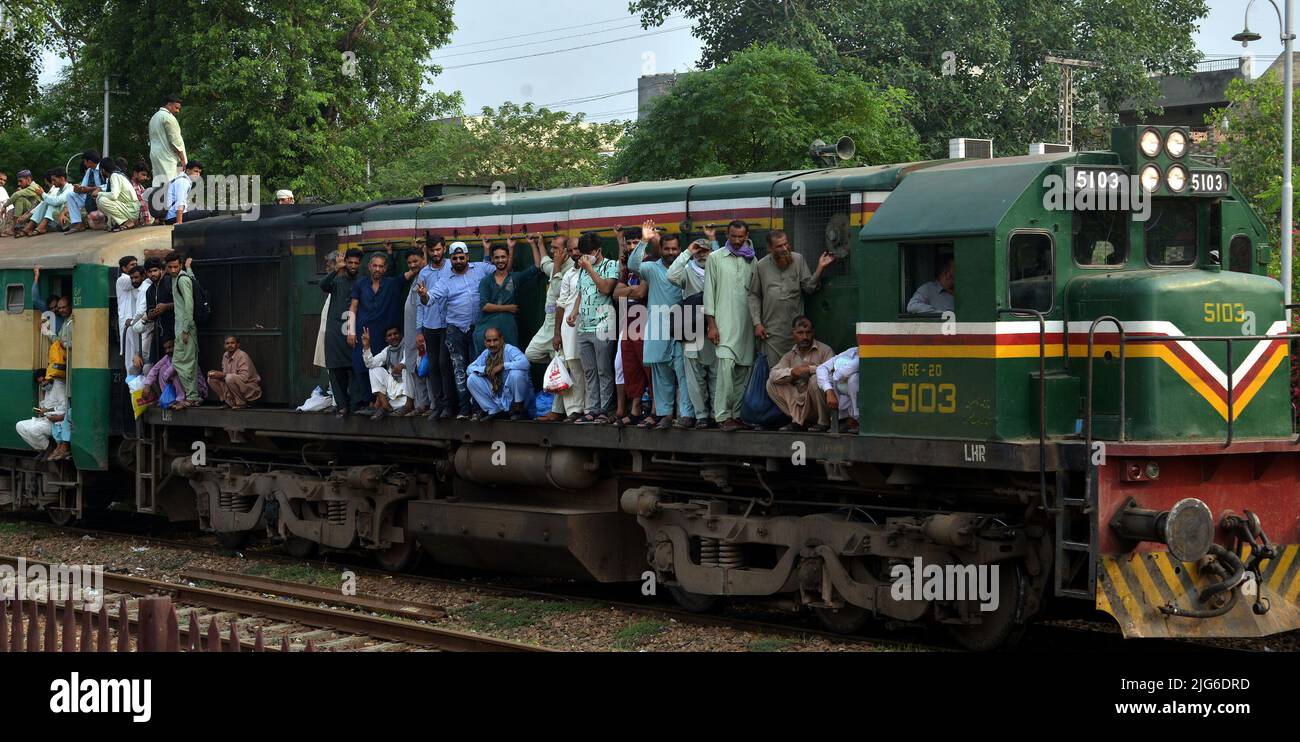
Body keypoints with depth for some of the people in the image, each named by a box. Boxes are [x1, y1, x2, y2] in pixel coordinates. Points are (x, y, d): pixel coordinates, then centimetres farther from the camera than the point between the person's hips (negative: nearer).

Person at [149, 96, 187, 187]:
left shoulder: (154, 118, 21)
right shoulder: (168, 117, -8)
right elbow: (175, 139, -13)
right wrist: (182, 158, -9)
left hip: (154, 155, 9)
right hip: (167, 156, -9)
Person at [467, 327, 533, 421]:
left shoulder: (510, 350, -15)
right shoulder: (486, 353, 3)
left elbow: (525, 363, -32)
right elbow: (470, 368, 6)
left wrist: (503, 366, -29)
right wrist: (485, 369, -14)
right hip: (496, 397, 5)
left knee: (516, 373, -32)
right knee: (472, 379, -7)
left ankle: (518, 408, -10)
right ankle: (493, 411, 1)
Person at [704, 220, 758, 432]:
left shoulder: (752, 261, 14)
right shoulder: (716, 259, 6)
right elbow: (709, 292, 3)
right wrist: (711, 325, -5)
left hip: (746, 324, 4)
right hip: (724, 323, -4)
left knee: (743, 371, 3)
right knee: (726, 365, -17)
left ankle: (737, 414, 9)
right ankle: (723, 416, -16)